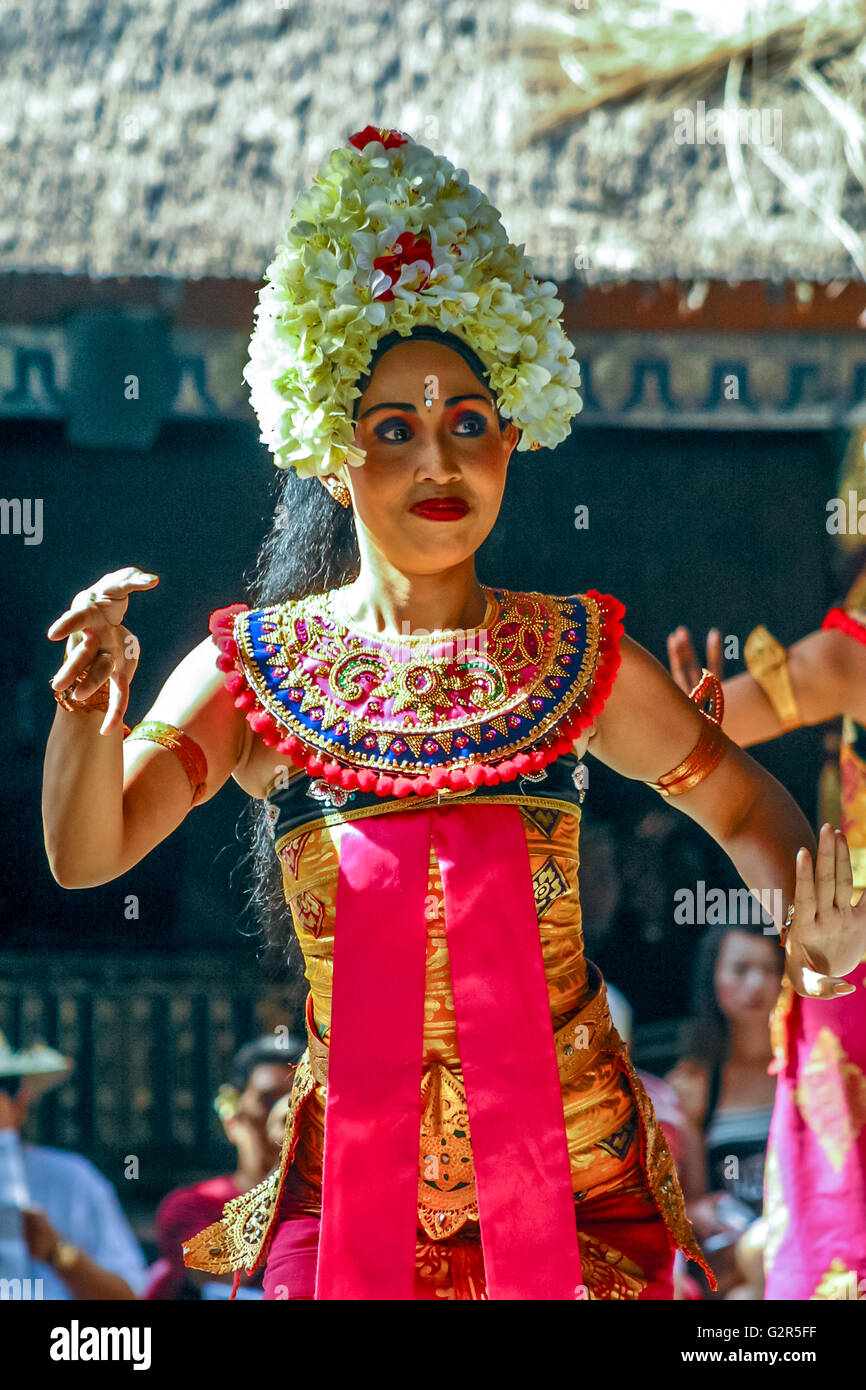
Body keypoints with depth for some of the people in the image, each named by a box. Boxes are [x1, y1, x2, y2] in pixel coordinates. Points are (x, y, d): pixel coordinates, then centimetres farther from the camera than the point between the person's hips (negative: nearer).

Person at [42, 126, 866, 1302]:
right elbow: (87, 855, -10)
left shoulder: (578, 658, 0)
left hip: (578, 1179, 1)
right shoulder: (251, 668, -3)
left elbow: (740, 802, 8)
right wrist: (92, 713, -30)